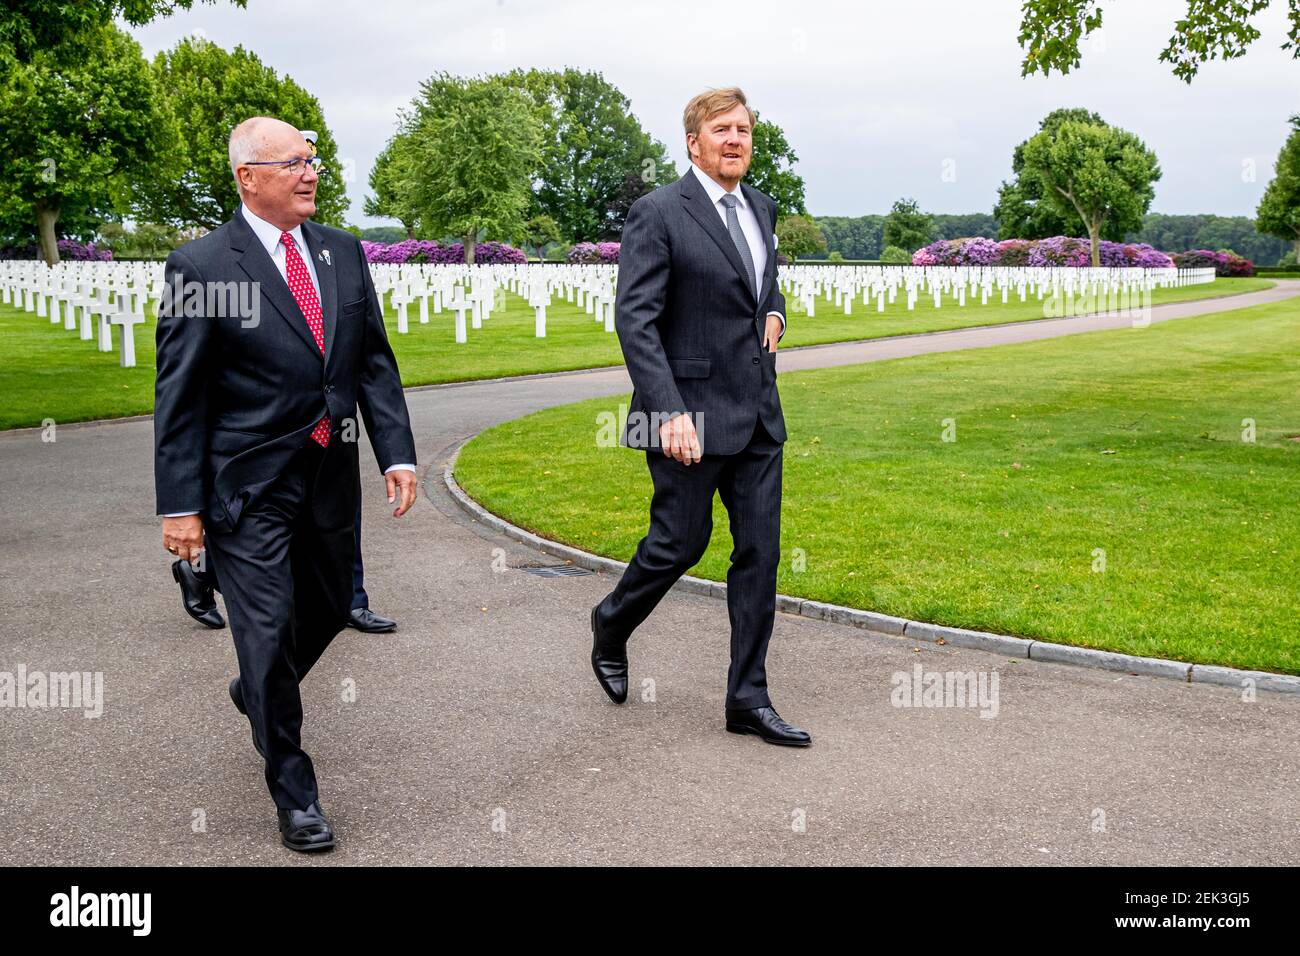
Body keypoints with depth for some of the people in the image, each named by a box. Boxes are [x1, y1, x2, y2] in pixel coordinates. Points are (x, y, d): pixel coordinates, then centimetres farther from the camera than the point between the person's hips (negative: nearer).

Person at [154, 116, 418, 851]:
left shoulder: (343, 254, 6)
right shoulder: (201, 265, -9)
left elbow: (375, 362, 8)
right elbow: (179, 397, -9)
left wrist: (397, 454, -2)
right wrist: (180, 505, -11)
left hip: (331, 478, 6)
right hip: (248, 487, -5)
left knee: (328, 613, 19)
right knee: (270, 635, -1)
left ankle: (257, 693, 50)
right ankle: (294, 792, 16)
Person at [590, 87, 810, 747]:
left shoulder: (760, 207, 12)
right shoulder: (658, 214, -10)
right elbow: (635, 320, -17)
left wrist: (774, 313, 8)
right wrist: (670, 412, -25)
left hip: (758, 415, 7)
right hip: (691, 413, -7)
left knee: (760, 550, 5)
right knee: (681, 541, 2)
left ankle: (748, 699, 14)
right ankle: (611, 625, 34)